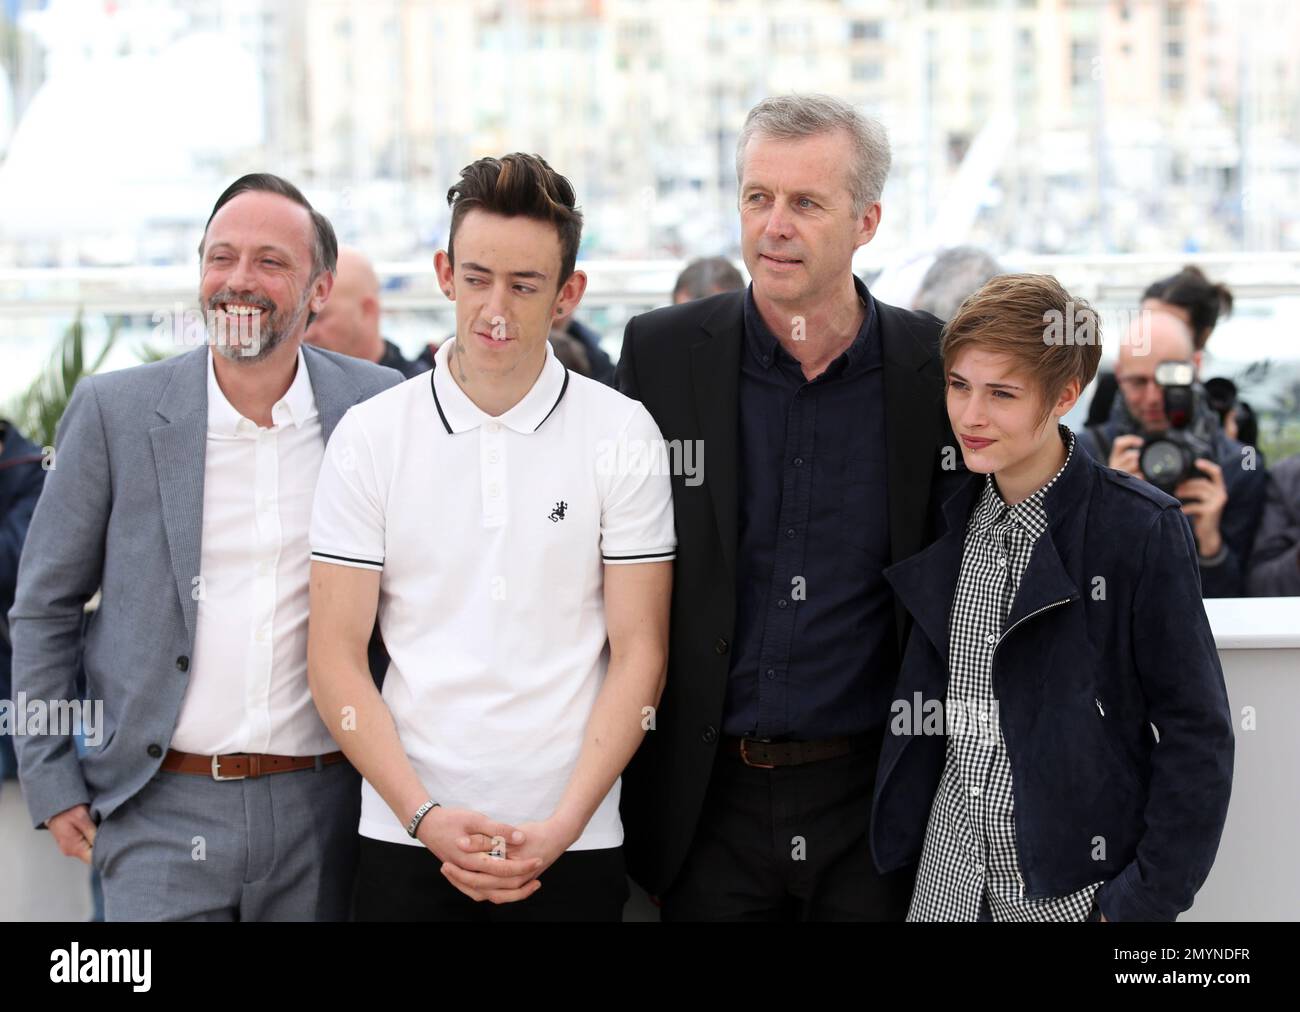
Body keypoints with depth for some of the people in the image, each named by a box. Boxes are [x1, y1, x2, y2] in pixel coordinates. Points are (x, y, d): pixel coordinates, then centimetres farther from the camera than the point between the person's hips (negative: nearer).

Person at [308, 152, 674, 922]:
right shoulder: (371, 436, 2)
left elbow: (638, 653, -1)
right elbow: (336, 656, 0)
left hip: (573, 846, 0)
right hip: (407, 838, 0)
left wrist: (561, 827, -11)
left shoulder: (623, 434, 1)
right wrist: (425, 815, -10)